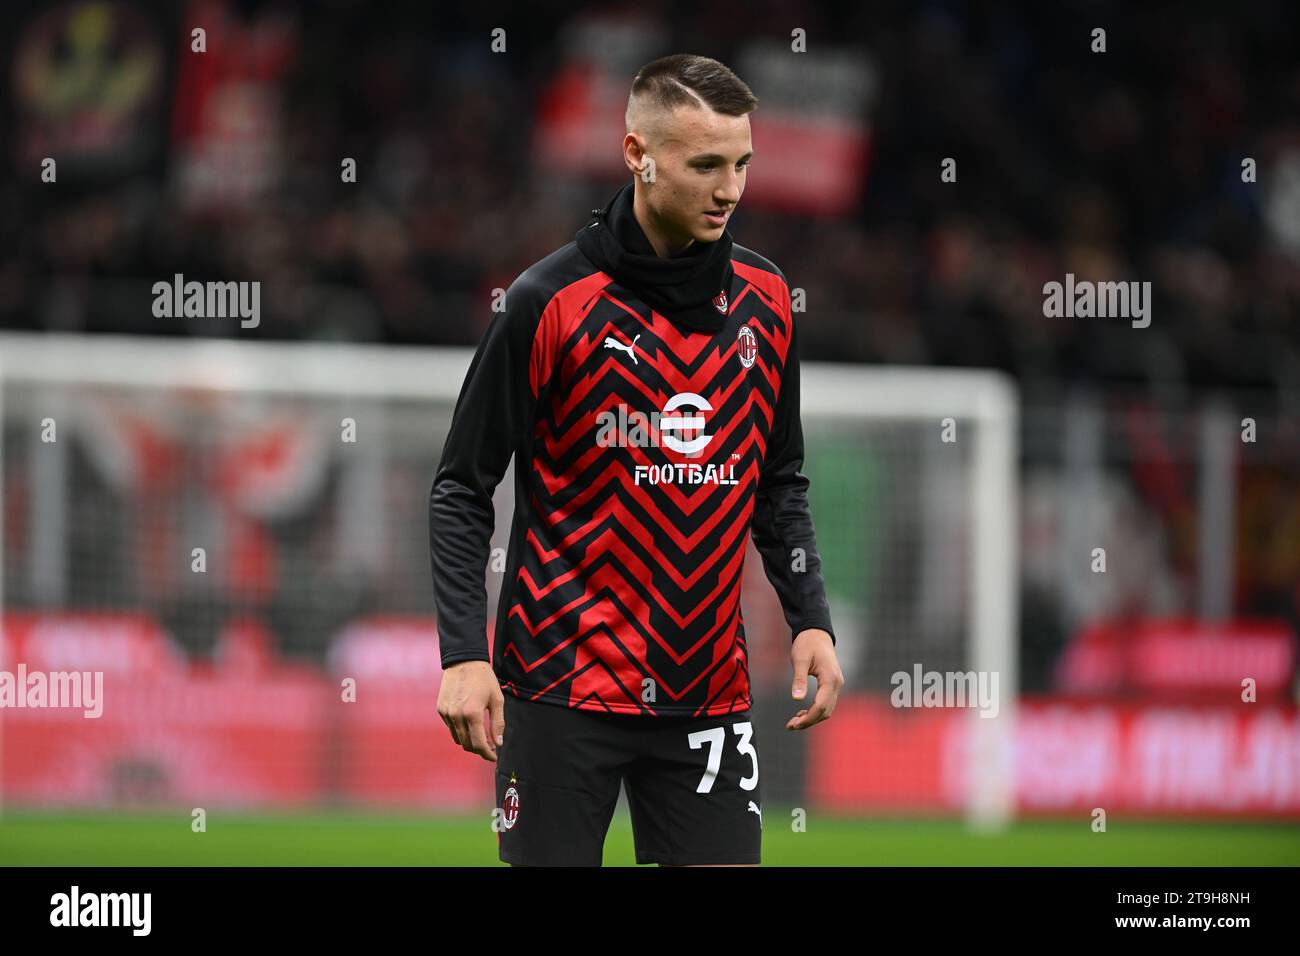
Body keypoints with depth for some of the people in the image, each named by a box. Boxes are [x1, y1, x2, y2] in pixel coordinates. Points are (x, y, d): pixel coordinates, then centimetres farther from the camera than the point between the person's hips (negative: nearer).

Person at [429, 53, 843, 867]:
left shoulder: (765, 302, 6)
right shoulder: (550, 302, -9)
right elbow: (462, 490, -6)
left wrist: (811, 618, 3)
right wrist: (464, 654, -15)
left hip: (708, 691, 4)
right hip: (563, 680, -4)